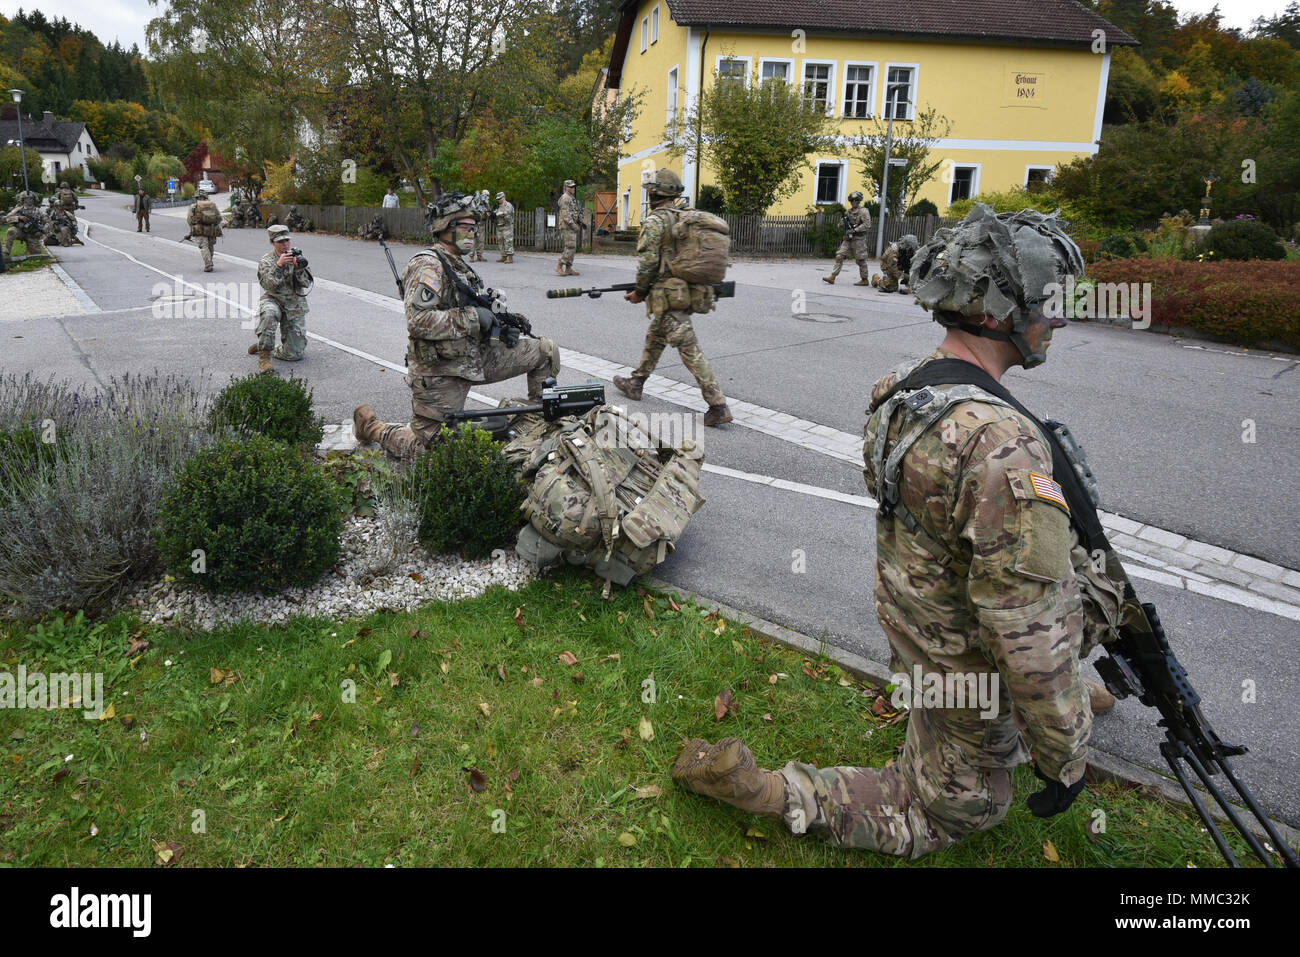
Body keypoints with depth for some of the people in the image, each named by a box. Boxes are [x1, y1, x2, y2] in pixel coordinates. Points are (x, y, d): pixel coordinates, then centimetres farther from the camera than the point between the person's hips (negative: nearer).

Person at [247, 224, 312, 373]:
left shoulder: (297, 257, 4)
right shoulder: (265, 261, -2)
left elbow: (307, 283, -6)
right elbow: (270, 285, -17)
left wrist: (299, 268, -24)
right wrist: (278, 265, -28)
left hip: (295, 306, 2)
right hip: (273, 301, -2)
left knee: (294, 354, -6)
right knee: (269, 314, -42)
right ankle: (264, 355, -29)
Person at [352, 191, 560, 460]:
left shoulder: (459, 265, 13)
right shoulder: (427, 266, -16)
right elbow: (418, 321, -28)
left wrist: (504, 321, 3)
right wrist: (472, 317, -24)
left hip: (475, 356, 8)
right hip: (440, 372, -8)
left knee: (546, 351, 2)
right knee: (423, 449, 1)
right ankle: (369, 426, 26)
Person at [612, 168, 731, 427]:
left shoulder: (655, 221, -11)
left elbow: (647, 262, -17)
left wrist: (640, 292, -2)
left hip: (669, 296, -9)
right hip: (692, 291, 9)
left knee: (690, 350, -8)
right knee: (654, 338, 25)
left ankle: (718, 407, -10)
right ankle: (635, 383, 40)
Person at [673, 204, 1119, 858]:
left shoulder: (900, 387, -8)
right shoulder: (1003, 446, -37)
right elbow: (1030, 634, -33)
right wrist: (1064, 758, -19)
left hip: (913, 606, 8)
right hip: (969, 668, -8)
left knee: (1094, 577, 26)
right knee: (948, 812, 16)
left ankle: (1063, 695, 49)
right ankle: (763, 789, 8)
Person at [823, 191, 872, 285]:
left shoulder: (863, 211, -7)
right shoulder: (848, 211, 14)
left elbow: (867, 224, -16)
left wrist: (854, 230, -20)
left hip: (858, 239, -6)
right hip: (848, 238, 7)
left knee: (860, 260, 0)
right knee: (839, 256, -4)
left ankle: (865, 280, 12)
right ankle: (832, 277, -7)